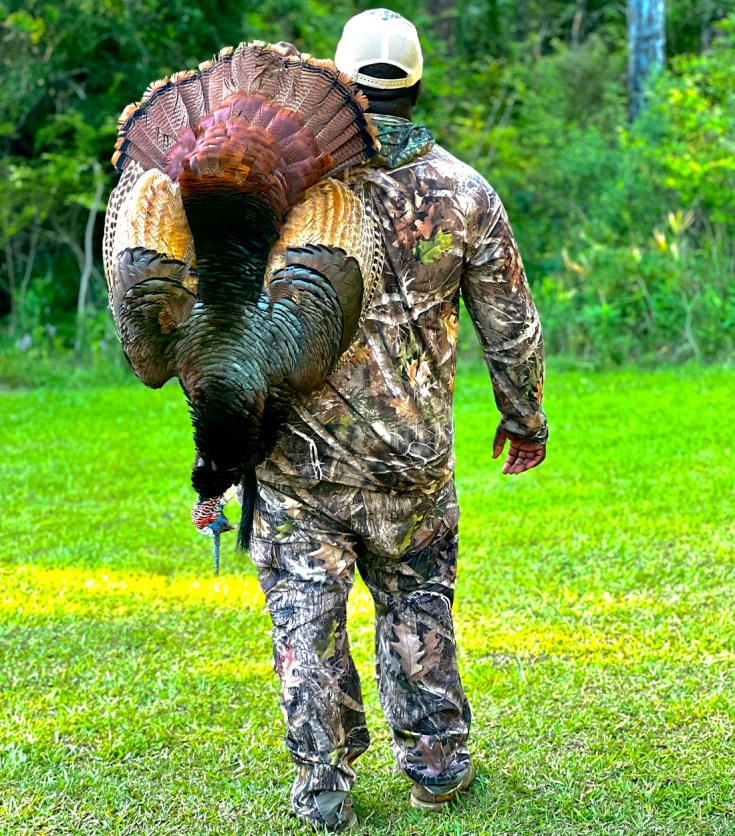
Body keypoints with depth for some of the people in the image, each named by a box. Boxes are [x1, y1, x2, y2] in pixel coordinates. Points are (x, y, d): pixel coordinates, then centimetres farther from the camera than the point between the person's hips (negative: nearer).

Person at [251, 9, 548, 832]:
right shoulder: (464, 192, 0)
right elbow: (511, 326, 7)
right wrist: (525, 421, 21)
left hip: (298, 450, -1)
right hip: (410, 455, 1)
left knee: (307, 614, 6)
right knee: (416, 606, 17)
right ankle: (434, 762, 25)